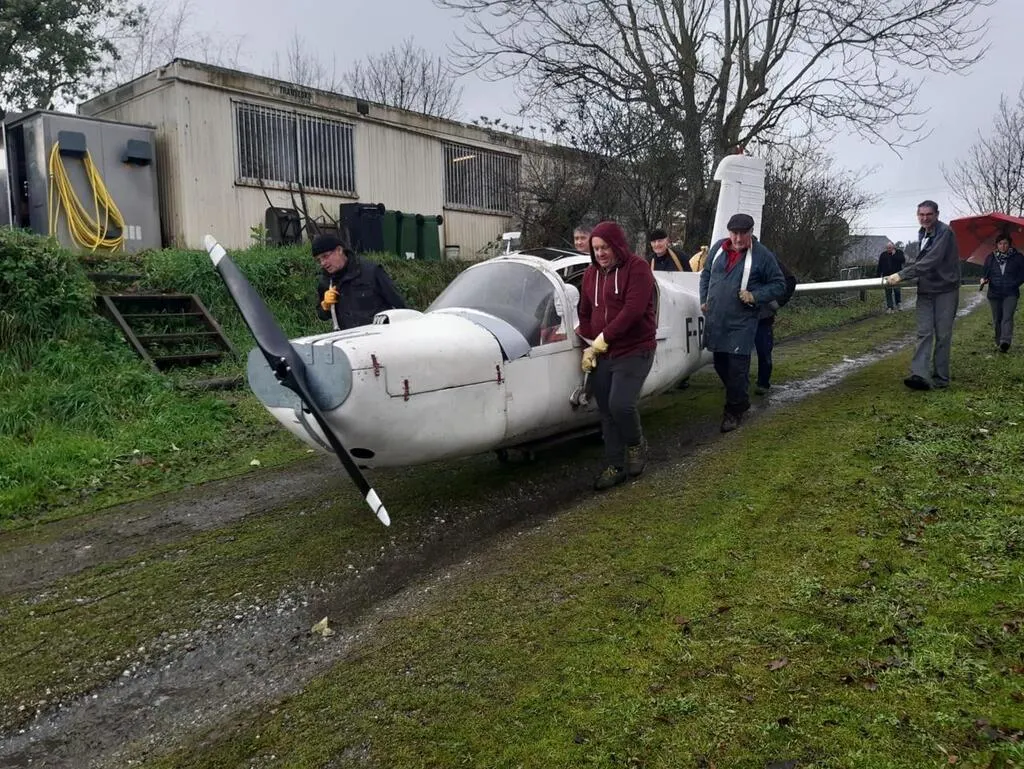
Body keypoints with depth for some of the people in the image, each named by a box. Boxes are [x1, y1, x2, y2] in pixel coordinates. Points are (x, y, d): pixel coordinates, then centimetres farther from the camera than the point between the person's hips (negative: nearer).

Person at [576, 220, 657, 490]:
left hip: (634, 352, -6)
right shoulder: (591, 273, 12)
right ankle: (614, 467, 20)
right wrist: (588, 346, 3)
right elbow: (585, 313, 16)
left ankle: (637, 445, 10)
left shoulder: (637, 268, -10)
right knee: (606, 412, 8)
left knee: (620, 404, -20)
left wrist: (603, 338, -20)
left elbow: (633, 310, -21)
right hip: (601, 355, 7)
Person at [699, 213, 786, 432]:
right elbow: (706, 274, 20)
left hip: (741, 323, -5)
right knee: (720, 365, 14)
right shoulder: (718, 248, 6)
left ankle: (734, 412, 12)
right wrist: (704, 300, 11)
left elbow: (779, 285, 0)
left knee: (737, 368, -5)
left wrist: (755, 296, -13)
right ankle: (740, 401, 34)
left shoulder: (762, 255, -7)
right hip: (715, 320, 5)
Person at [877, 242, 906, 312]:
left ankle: (897, 305, 18)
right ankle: (889, 307, 3)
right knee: (888, 292, 0)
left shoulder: (899, 252, 4)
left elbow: (903, 261, -13)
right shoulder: (883, 255, 9)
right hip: (886, 276, 2)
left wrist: (894, 254, -14)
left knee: (897, 291, -1)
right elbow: (880, 266, 10)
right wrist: (878, 275, 5)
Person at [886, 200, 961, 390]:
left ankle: (940, 378, 5)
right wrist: (902, 274, 11)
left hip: (945, 290, -6)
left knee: (942, 335, -1)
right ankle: (920, 374, -15)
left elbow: (931, 261, -24)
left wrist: (902, 275, -27)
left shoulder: (945, 232, -14)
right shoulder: (922, 234, 12)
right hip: (925, 290, 6)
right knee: (924, 333, -6)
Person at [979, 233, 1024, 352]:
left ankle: (1005, 342, -30)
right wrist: (984, 279, -7)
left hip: (1010, 294, -3)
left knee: (1007, 317, -17)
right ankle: (999, 342, 19)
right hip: (994, 294, 3)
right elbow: (985, 273, 14)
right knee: (997, 319, 8)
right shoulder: (990, 258, 9)